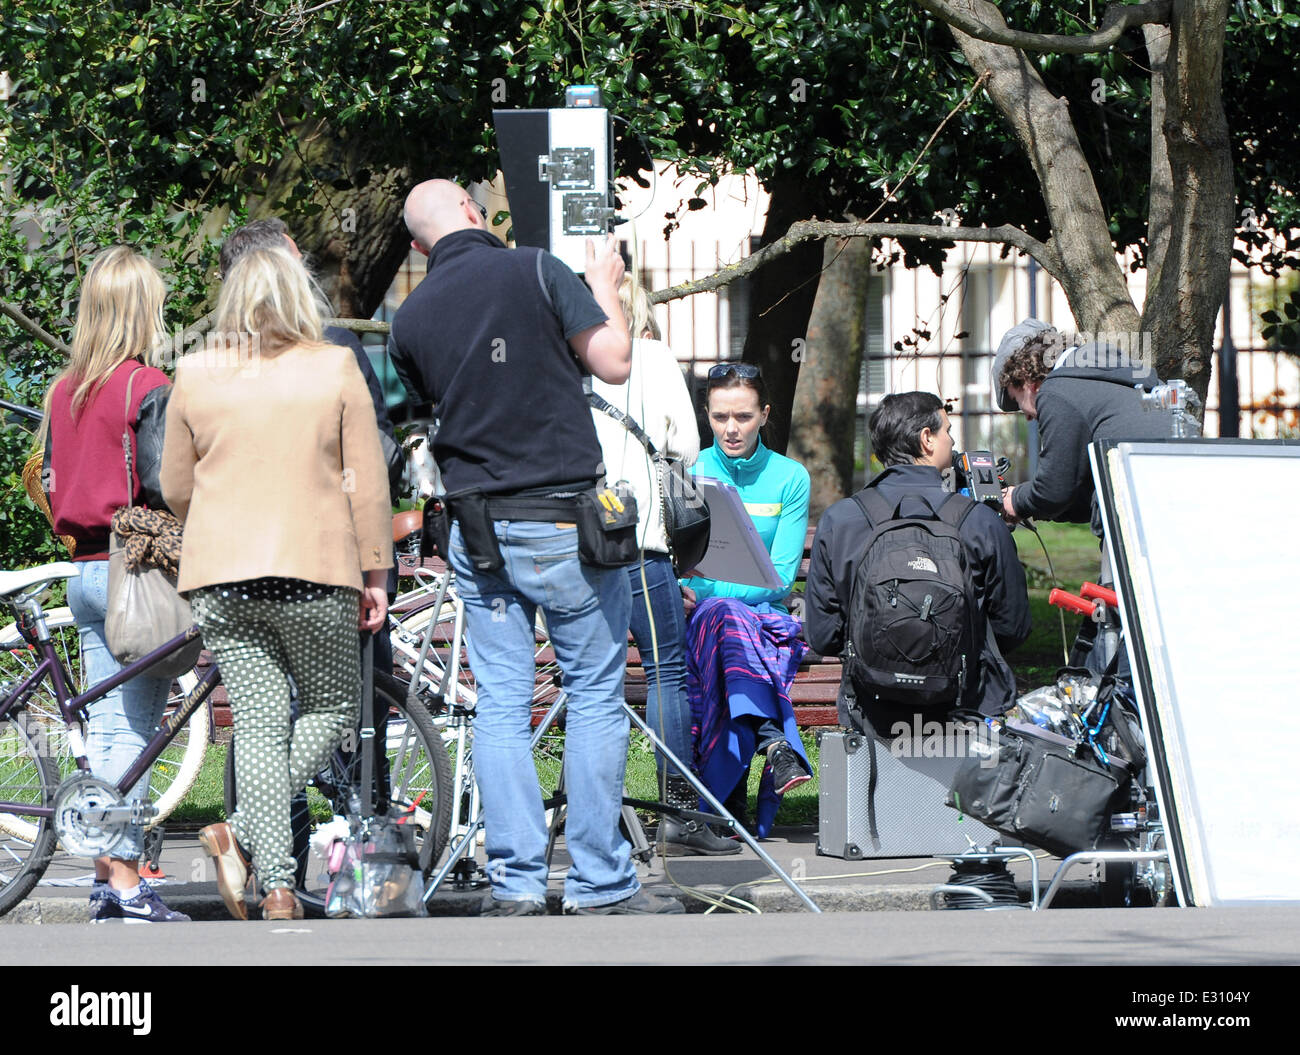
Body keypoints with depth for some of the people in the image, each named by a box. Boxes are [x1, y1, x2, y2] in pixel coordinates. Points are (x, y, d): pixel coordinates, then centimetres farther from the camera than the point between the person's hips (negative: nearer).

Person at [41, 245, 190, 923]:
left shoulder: (64, 389, 10)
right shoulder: (147, 388, -12)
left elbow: (53, 482, 14)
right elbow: (161, 485, -16)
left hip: (83, 568, 7)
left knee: (105, 728, 10)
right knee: (134, 729, -5)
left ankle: (106, 881, 12)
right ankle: (126, 884, -7)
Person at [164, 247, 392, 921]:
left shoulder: (195, 377, 6)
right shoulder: (335, 369, 0)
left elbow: (175, 489, 13)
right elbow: (368, 484, -1)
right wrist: (375, 573, 7)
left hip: (220, 579, 2)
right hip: (314, 573, -2)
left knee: (258, 726, 4)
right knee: (331, 710, 13)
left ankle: (277, 887, -6)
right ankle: (241, 833, -7)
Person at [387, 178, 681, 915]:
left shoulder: (411, 321, 5)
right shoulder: (535, 272, -7)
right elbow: (614, 363, -8)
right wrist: (606, 286, 9)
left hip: (477, 530, 4)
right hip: (563, 522, -4)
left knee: (501, 706, 7)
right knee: (596, 696, 3)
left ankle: (515, 882, 4)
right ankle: (600, 883, 2)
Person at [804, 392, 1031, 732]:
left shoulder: (836, 522, -5)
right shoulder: (981, 522, -8)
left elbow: (821, 637, -1)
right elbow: (1013, 629, 0)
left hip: (872, 716, 3)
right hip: (969, 713, -3)